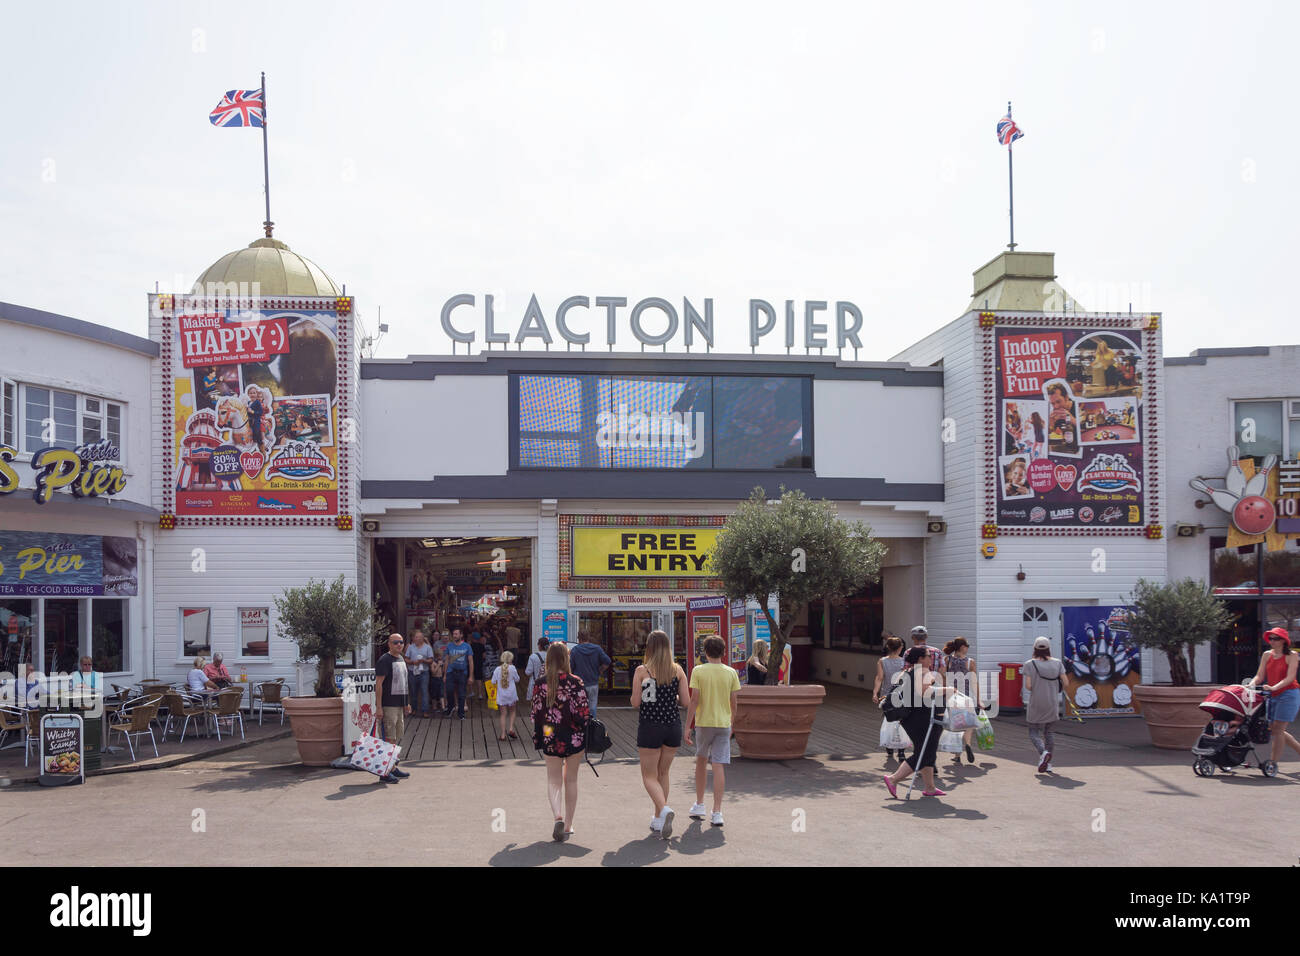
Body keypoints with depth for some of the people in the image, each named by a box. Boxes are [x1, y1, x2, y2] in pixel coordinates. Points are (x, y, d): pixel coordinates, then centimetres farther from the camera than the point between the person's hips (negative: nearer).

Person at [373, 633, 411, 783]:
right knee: (389, 739, -9)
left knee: (397, 737, 15)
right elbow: (378, 684, -16)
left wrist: (407, 703, 23)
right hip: (389, 705, -9)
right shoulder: (384, 661, -12)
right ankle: (385, 772, -7)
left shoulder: (401, 659, 16)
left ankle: (392, 768, 24)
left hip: (400, 704, 9)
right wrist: (379, 707, -21)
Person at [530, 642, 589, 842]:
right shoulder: (575, 682, -11)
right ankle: (568, 825, 20)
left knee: (553, 779, 11)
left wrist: (537, 739, 11)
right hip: (574, 737, -1)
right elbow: (583, 713, -11)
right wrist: (585, 736, 5)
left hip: (551, 738, 1)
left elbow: (536, 713, 0)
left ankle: (558, 817, -13)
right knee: (571, 780, 13)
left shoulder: (541, 683, -5)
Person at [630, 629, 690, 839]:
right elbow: (686, 702, -1)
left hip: (650, 727, -3)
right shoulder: (678, 670, 0)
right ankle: (658, 820, 22)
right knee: (663, 774, 18)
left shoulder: (642, 671, -8)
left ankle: (664, 809, -20)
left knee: (649, 776, 5)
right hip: (673, 726, 3)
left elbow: (635, 702, -10)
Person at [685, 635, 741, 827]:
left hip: (703, 722, -1)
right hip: (723, 723, 1)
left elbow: (694, 701, -9)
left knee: (701, 760, 19)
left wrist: (687, 727, -5)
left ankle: (699, 804, 24)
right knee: (719, 766, -1)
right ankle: (717, 813, -5)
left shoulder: (698, 671, -5)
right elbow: (733, 702, 4)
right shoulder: (731, 672, 0)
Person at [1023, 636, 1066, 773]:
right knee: (1049, 732, 16)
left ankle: (1043, 753, -24)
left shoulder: (1030, 664, -8)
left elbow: (1028, 686, -13)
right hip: (1052, 704, 3)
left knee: (1034, 734, 5)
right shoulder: (1057, 663, 0)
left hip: (1036, 705, -3)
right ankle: (1048, 764, 15)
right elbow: (1065, 683, -3)